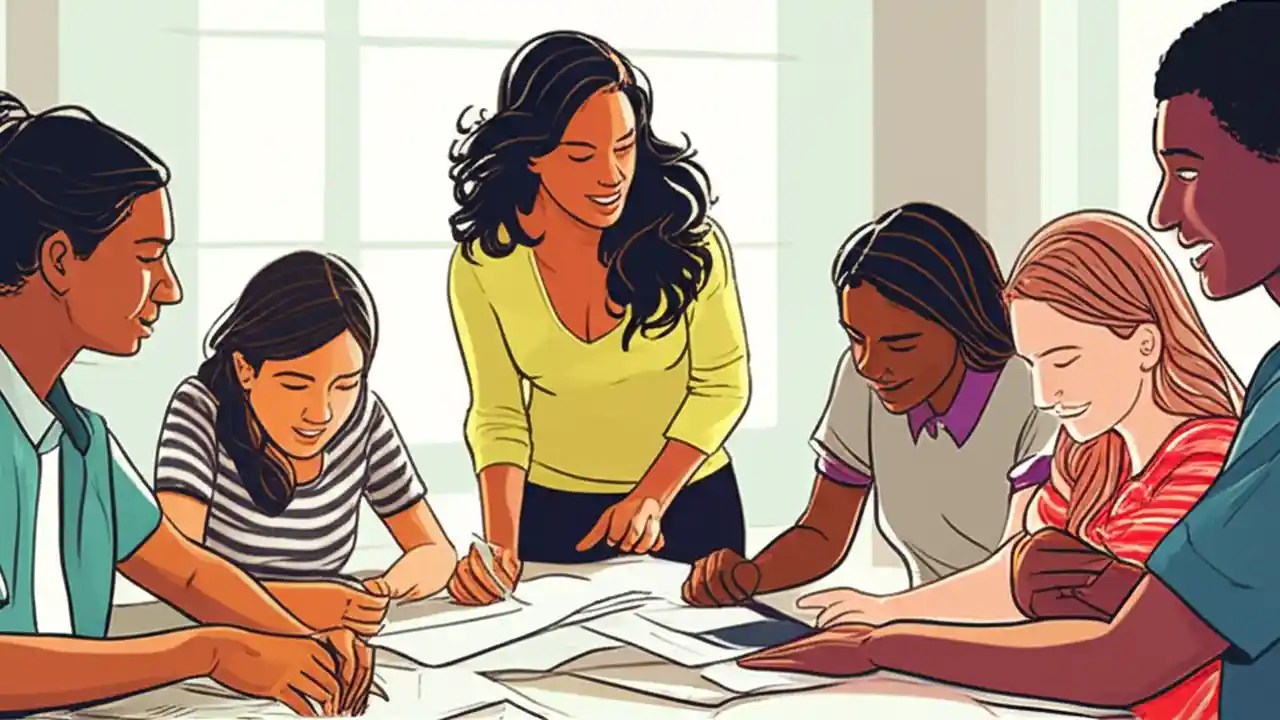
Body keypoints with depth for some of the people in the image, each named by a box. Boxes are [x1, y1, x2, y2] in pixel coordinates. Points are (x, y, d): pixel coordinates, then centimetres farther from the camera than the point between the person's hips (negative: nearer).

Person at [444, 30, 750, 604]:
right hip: (551, 514, 0)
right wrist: (500, 544, -22)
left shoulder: (686, 238, -16)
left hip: (689, 506, 0)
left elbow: (722, 384, -8)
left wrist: (651, 499, -19)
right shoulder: (483, 264, -13)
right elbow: (498, 416, -7)